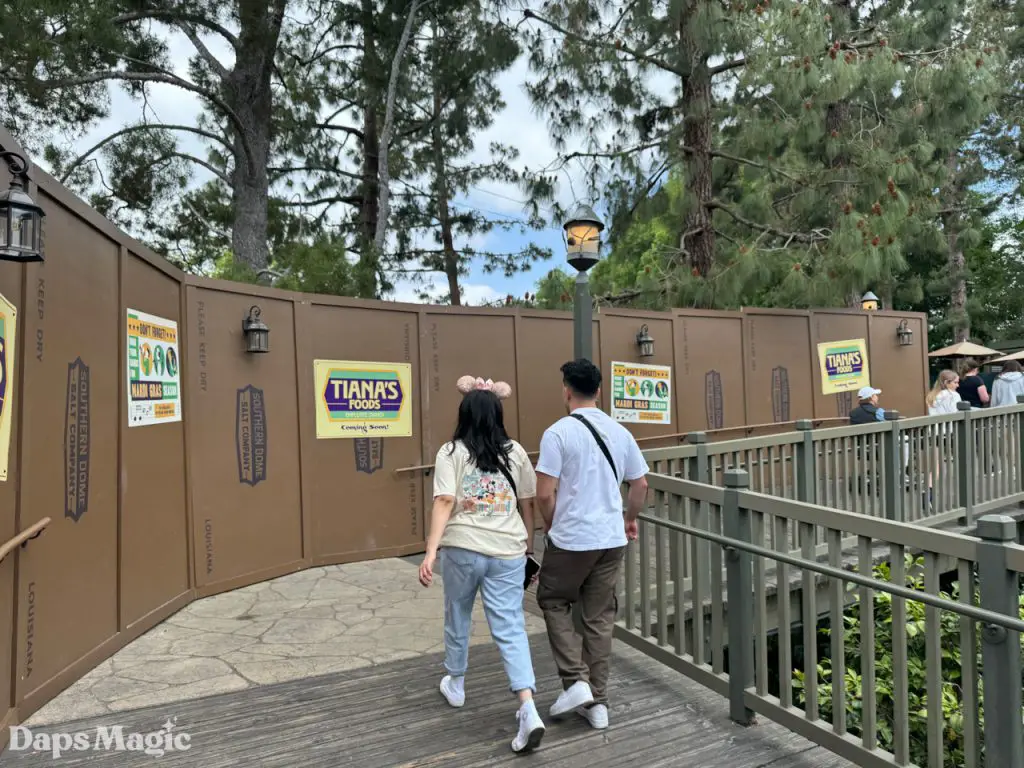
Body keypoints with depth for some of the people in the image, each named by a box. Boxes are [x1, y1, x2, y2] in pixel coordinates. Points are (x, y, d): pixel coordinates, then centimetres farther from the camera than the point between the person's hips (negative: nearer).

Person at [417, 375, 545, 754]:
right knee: (510, 628, 4)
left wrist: (430, 551, -15)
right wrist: (527, 541, 22)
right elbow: (528, 502, 10)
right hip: (507, 550, 1)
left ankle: (455, 685, 41)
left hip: (462, 548, -1)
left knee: (457, 617, 21)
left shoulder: (451, 452, -1)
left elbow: (445, 502, -12)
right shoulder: (515, 452, 6)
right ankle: (529, 710, -8)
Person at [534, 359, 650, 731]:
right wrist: (630, 519, 27)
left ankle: (576, 681, 9)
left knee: (553, 602, 17)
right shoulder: (619, 432, 4)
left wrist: (551, 527, 4)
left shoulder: (558, 433, -14)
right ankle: (597, 702, 21)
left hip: (571, 539, -5)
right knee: (600, 617, 14)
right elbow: (641, 484, 10)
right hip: (611, 539, 5)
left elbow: (544, 494, -16)